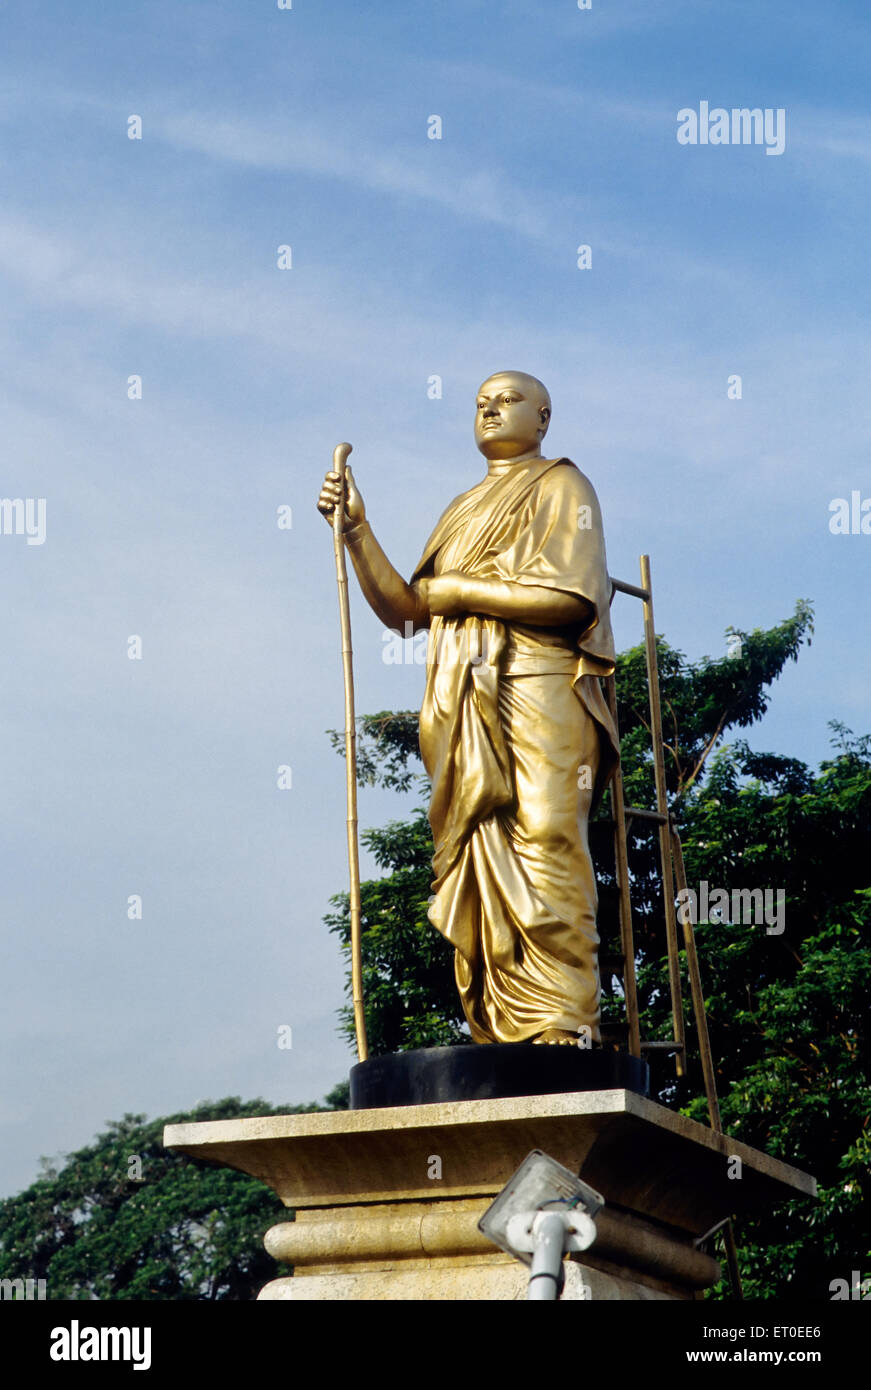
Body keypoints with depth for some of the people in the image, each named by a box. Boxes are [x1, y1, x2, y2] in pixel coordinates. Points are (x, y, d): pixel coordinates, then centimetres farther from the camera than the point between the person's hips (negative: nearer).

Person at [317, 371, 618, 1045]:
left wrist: (457, 591, -1)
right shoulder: (464, 510, 29)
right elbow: (402, 610, 21)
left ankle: (563, 1033, -19)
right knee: (476, 873, -5)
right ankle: (502, 1039, -9)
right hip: (463, 708, 6)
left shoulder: (560, 486, 11)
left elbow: (569, 597, -6)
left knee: (545, 859, -15)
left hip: (540, 690, -6)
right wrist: (357, 528, 11)